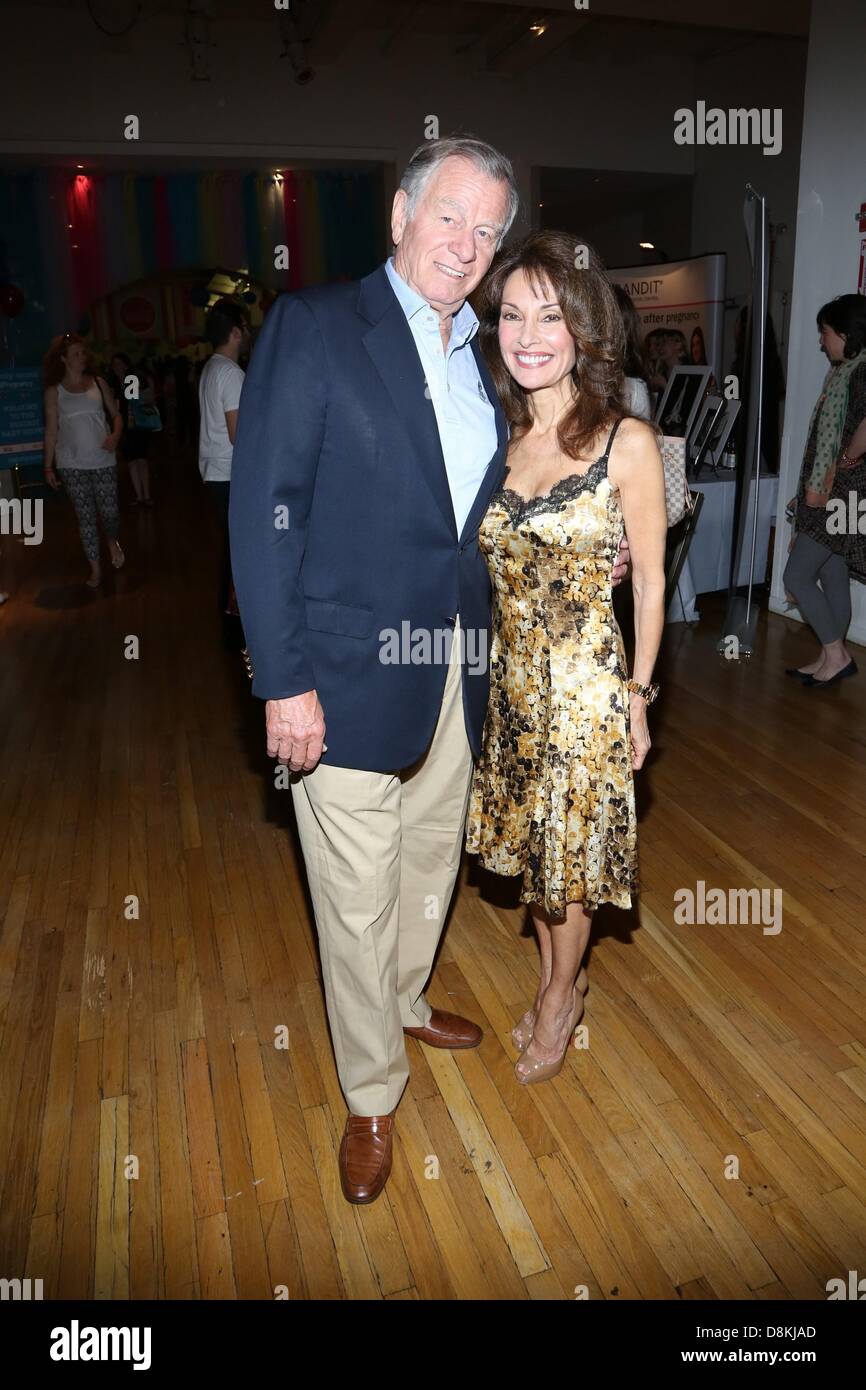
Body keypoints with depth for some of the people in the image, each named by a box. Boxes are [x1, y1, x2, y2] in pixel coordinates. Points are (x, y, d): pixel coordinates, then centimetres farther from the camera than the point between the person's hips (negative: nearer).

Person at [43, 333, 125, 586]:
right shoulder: (54, 391, 2)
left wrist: (115, 435, -12)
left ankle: (113, 541, 33)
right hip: (72, 464, -1)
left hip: (102, 460, 1)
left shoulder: (98, 383, 6)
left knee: (109, 511, -2)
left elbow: (116, 414, 10)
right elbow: (51, 431, 4)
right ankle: (95, 568, 10)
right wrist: (48, 466, 2)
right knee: (85, 516, 1)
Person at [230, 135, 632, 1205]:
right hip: (349, 674, -6)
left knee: (432, 864, 22)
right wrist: (284, 680, -18)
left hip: (455, 670, 7)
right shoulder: (312, 325, -7)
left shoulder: (483, 356, 12)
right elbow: (263, 508, -13)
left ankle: (403, 1000, 49)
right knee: (358, 902, 6)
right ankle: (371, 1095, 28)